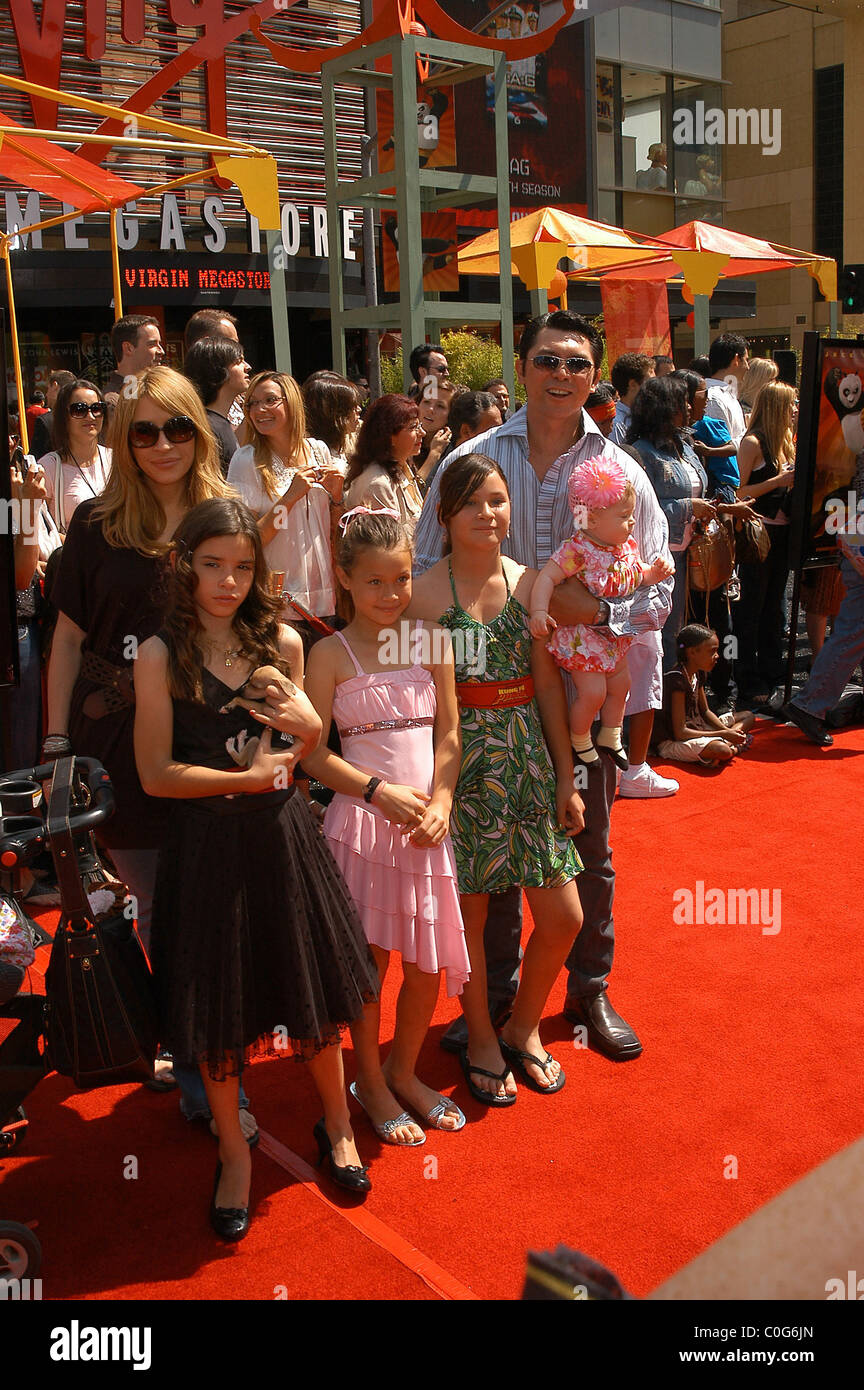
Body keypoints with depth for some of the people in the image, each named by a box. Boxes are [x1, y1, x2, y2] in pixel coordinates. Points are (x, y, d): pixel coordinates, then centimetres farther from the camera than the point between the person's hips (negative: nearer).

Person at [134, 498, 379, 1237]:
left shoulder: (282, 642, 1)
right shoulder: (162, 655, -8)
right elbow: (157, 774, -9)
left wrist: (304, 725, -10)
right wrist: (248, 778, -14)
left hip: (282, 833, 3)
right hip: (206, 841, -2)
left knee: (314, 985, 12)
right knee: (216, 1004, 9)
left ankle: (336, 1124, 38)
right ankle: (235, 1153, 32)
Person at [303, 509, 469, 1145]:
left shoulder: (431, 641, 5)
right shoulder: (331, 654, -4)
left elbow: (448, 733, 6)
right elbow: (314, 753, -6)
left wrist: (440, 803, -7)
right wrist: (380, 791, -15)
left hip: (427, 824, 3)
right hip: (363, 821, -3)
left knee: (429, 962, 9)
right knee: (368, 960, 6)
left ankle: (404, 1072, 34)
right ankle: (370, 1083, 29)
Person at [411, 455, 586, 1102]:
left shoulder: (529, 582, 4)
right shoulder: (426, 593, -8)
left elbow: (548, 683, 6)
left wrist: (566, 778, 6)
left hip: (527, 757, 4)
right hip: (459, 762, -4)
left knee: (564, 915, 6)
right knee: (469, 913, 8)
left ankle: (524, 1028, 32)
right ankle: (481, 1039, 32)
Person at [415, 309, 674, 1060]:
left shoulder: (622, 474, 0)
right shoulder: (468, 461, -2)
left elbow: (657, 596, -1)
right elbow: (424, 575, 2)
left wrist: (595, 609, -19)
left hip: (585, 687, 1)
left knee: (589, 847, 13)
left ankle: (591, 990, 34)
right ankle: (497, 991, 32)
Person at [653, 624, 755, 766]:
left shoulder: (699, 674, 5)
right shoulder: (677, 679, -24)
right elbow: (680, 733, -25)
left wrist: (728, 731, -3)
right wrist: (722, 734, -22)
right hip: (672, 742, -10)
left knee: (748, 716, 15)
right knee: (721, 750, -38)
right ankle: (733, 747, -5)